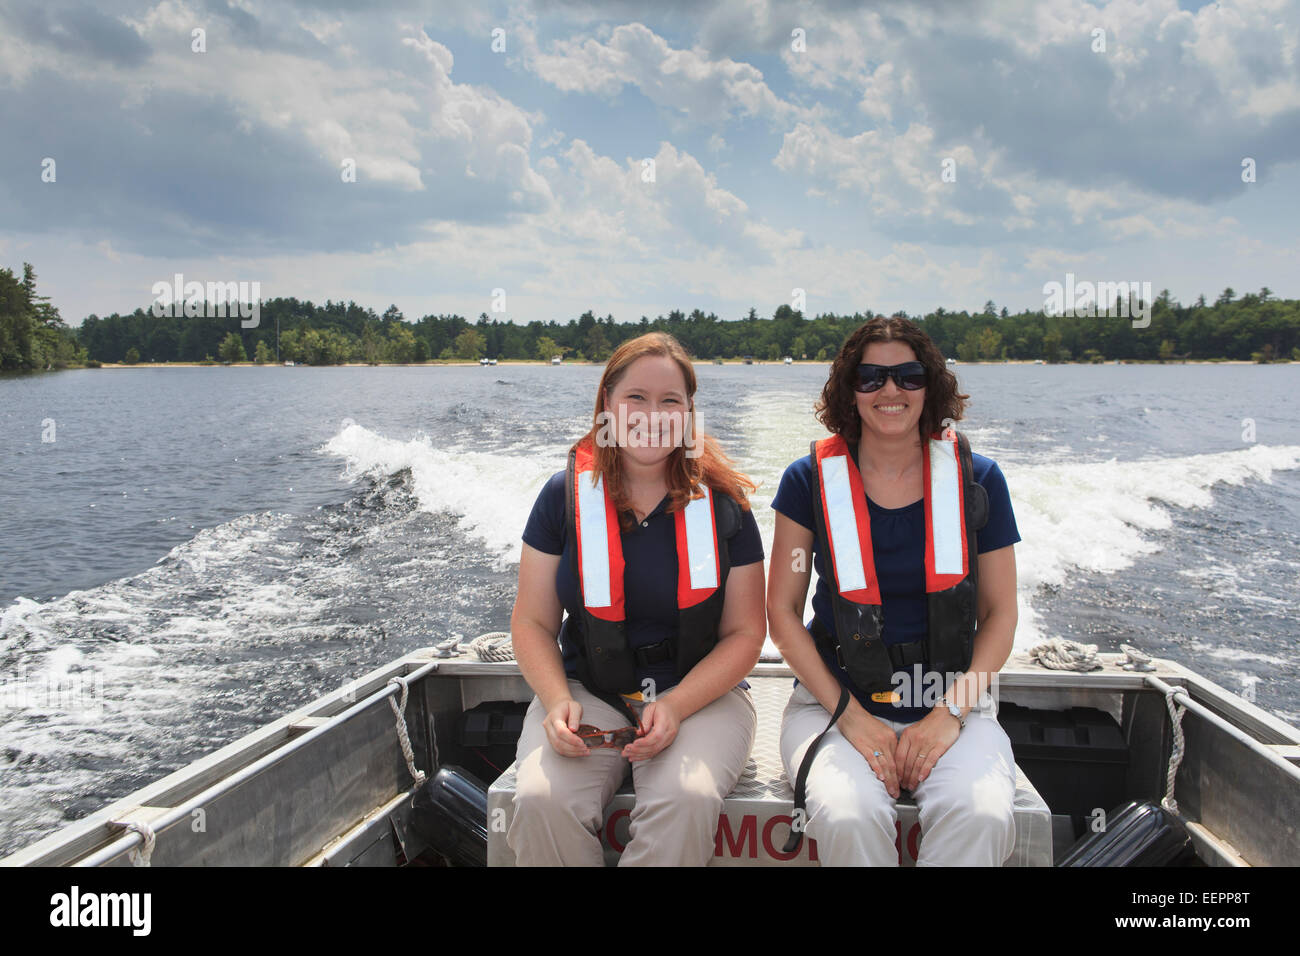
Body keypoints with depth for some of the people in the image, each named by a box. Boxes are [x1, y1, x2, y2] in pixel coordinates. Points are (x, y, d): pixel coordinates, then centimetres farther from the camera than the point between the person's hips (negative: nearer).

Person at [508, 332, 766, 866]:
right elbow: (532, 623, 4)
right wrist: (557, 701, -15)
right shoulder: (565, 497, 3)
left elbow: (745, 632, 0)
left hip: (701, 693, -1)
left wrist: (675, 705, -16)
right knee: (541, 801, -27)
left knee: (686, 800, -32)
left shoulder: (723, 503, 0)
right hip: (587, 691, 1)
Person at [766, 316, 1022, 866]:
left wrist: (950, 713, -9)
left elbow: (1000, 614, 5)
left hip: (949, 702, 1)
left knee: (981, 816, -30)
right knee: (848, 817, -30)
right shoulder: (812, 480, 0)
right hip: (836, 700, 0)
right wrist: (851, 716, -9)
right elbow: (782, 611, 1)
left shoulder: (976, 480, 2)